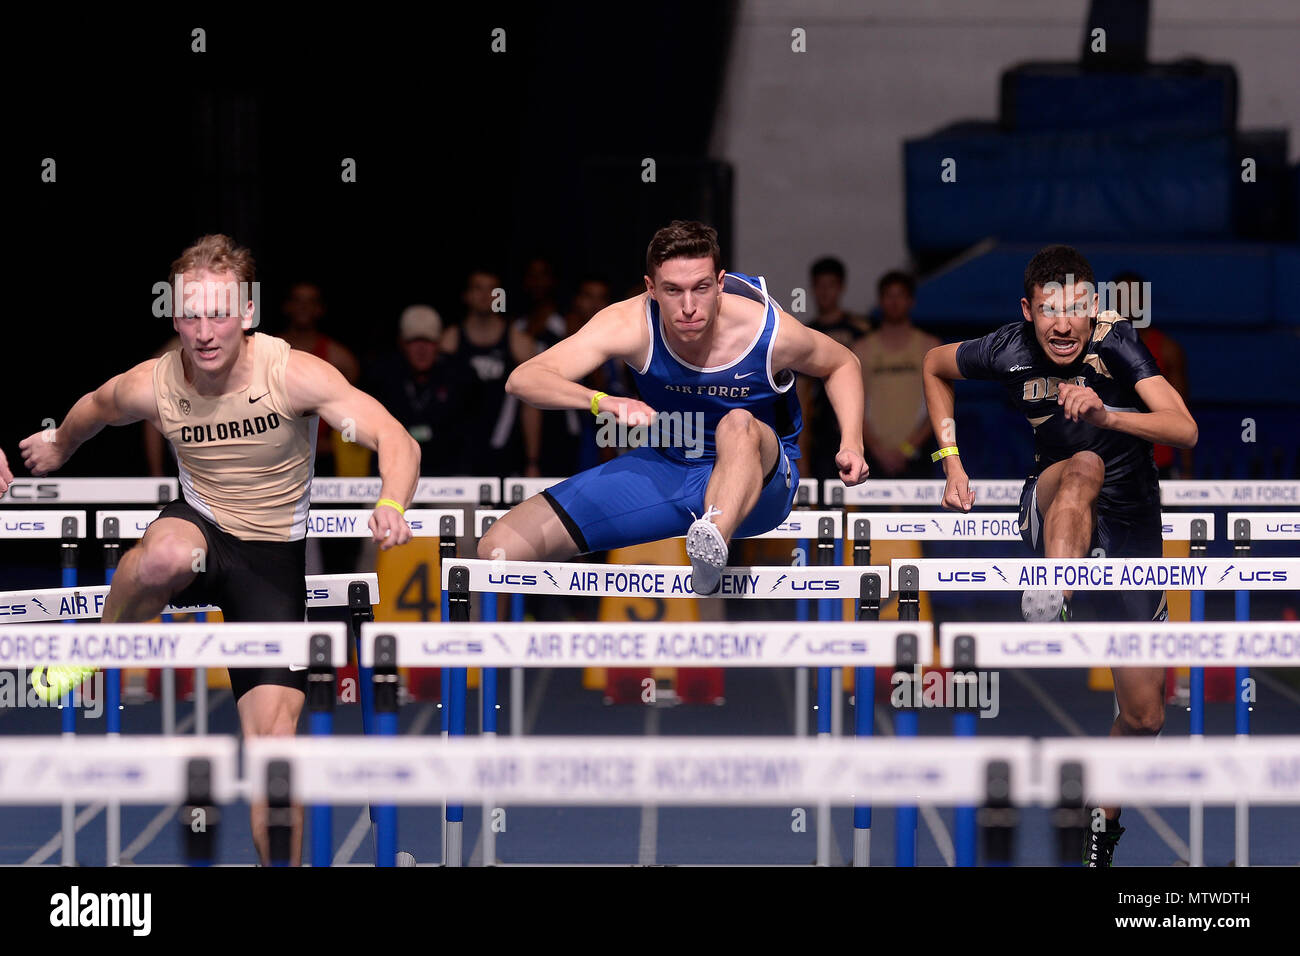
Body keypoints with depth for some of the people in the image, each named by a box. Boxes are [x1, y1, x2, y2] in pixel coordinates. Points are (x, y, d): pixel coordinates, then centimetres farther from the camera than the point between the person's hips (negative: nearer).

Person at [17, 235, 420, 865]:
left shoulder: (293, 374, -19)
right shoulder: (150, 386, -11)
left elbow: (397, 441, -26)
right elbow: (96, 406, 15)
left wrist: (391, 505, -47)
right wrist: (59, 447, 35)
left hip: (276, 554, -1)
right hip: (201, 528, 1)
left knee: (272, 732, -13)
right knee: (168, 553, -39)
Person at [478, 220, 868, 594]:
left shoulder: (771, 331, -19)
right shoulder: (631, 324, -21)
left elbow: (842, 363, 4)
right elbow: (523, 379, -31)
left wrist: (851, 443, -13)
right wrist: (601, 401, -50)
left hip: (758, 480, -2)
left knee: (739, 425, -43)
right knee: (498, 550, -12)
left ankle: (714, 545, -65)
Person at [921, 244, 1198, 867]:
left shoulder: (1115, 344, -21)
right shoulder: (1009, 351, -14)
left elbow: (1185, 430, -34)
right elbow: (934, 365, 8)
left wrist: (1105, 415, -50)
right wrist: (951, 463, 3)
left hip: (1130, 522, 0)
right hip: (1050, 508, 0)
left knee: (1144, 716, -1)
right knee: (1084, 466, -38)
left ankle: (1104, 821, 24)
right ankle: (1049, 609, -56)